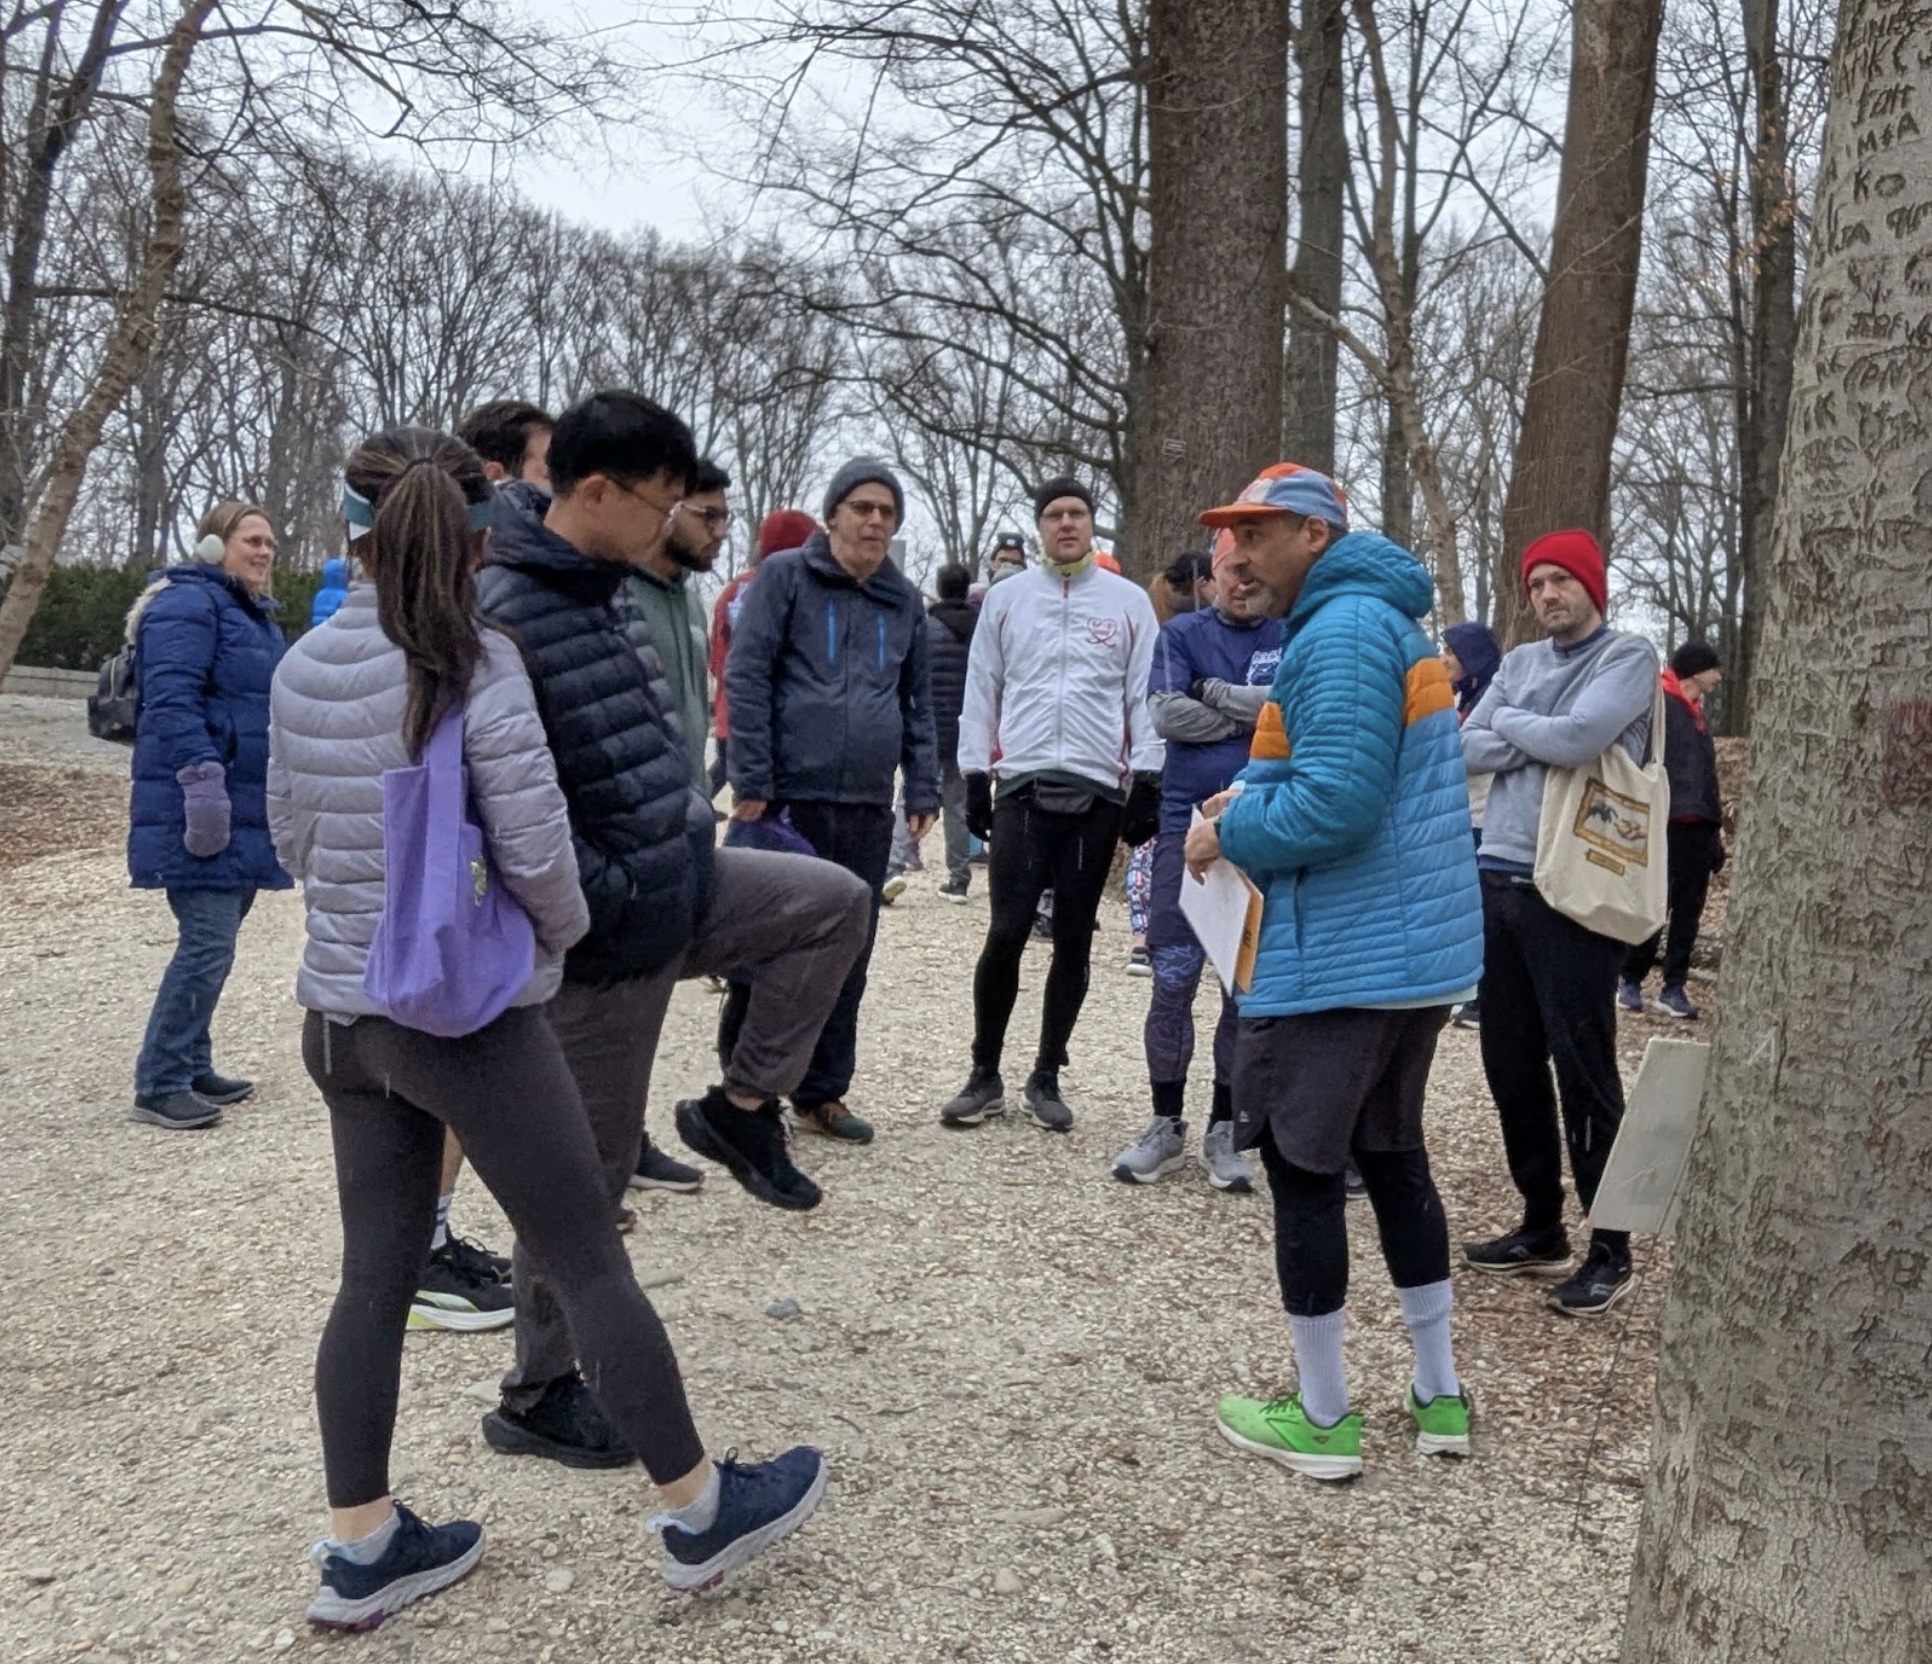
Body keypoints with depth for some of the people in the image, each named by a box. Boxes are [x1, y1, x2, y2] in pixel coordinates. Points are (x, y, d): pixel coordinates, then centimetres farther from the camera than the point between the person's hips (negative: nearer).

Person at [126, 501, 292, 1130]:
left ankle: (191, 1068, 24)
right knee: (208, 945, -11)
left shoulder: (255, 613, 21)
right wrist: (202, 780, -29)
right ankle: (158, 1087, -2)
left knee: (211, 942, 14)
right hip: (202, 813, -10)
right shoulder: (189, 603, -10)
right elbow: (172, 700, -21)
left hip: (246, 812, 10)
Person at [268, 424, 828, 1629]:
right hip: (470, 1013, -6)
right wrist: (565, 929, 2)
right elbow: (538, 850, -18)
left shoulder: (303, 669, 3)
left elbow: (295, 838, 13)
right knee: (591, 1262, 5)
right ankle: (699, 1512, 19)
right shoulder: (476, 663, -15)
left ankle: (363, 1550, 26)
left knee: (376, 1281, 14)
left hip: (343, 1014, 7)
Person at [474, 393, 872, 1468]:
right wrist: (603, 894, -22)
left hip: (680, 884, 9)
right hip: (608, 930, -9)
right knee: (588, 1171, 4)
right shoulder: (504, 614, -23)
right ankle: (538, 1400, 23)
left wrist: (686, 831, 14)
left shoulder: (594, 588, 7)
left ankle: (741, 1107, 17)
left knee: (838, 902, 8)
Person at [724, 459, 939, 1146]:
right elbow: (746, 676, -7)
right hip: (789, 797, -5)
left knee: (848, 955, 11)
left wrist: (923, 791, 10)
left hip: (869, 807, 5)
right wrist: (752, 782, -12)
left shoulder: (905, 601, 14)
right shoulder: (786, 575, -1)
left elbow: (919, 702, 18)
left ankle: (823, 1093, 23)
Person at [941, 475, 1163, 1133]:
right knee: (1006, 934, -5)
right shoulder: (1005, 597, 9)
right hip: (1022, 787, 0)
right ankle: (985, 1076, 12)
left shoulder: (1129, 601, 7)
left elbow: (1145, 697, 5)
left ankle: (1046, 1078, 20)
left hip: (1098, 793, 1)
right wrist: (976, 777, 4)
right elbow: (981, 691, 9)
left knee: (1074, 941, 7)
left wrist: (1146, 784, -1)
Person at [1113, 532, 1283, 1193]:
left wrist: (1213, 691, -9)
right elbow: (1166, 714, -8)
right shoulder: (1182, 634, 7)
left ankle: (1224, 1129, 17)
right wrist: (1254, 716, -8)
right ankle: (1166, 1124, 14)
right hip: (1189, 823, 0)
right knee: (1173, 978, 1)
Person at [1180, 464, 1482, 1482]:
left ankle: (1322, 1418, 15)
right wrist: (1257, 801, 11)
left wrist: (1232, 834, -11)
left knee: (1300, 1168, 3)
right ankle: (1439, 1395, 28)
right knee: (1392, 1156, 19)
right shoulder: (1392, 621, 16)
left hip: (1337, 958, -10)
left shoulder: (1341, 630, -17)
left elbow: (1336, 801, -26)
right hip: (1418, 947, 10)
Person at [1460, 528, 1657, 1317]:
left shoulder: (1628, 656, -4)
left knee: (1583, 1071, -2)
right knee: (1510, 1063, 12)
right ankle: (1541, 1229, 25)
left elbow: (1578, 737, -19)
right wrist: (1533, 741, -12)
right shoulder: (1519, 661, 15)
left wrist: (1509, 723, -2)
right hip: (1499, 880, 7)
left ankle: (1610, 1251, 11)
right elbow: (1469, 749, 5)